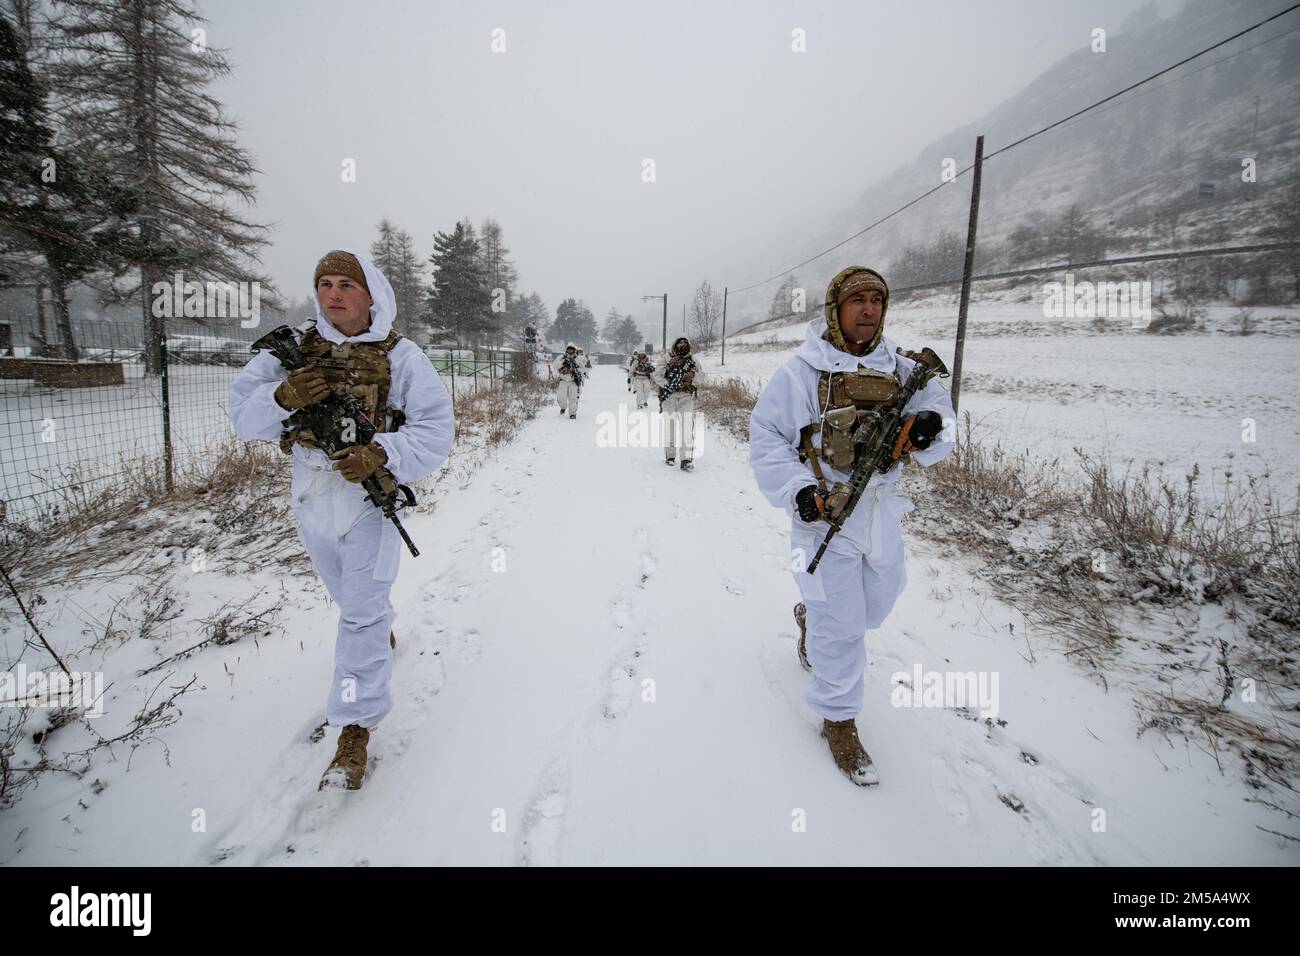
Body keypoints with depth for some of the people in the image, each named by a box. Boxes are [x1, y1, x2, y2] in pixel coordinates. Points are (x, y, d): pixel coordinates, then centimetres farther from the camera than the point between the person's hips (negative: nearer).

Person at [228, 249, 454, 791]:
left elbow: (435, 428, -13)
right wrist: (284, 396, -26)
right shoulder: (293, 347, 0)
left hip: (372, 495, -4)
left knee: (362, 612, -2)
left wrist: (383, 453, -29)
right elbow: (243, 413, -5)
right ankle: (382, 631, 57)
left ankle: (355, 729, 9)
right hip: (311, 497, 4)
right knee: (349, 596, 25)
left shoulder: (400, 356, -9)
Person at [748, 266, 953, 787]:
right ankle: (838, 719, 24)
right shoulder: (801, 372, -12)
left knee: (877, 602, 22)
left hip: (880, 509, 5)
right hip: (824, 510, -5)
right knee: (841, 625, 1)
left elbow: (935, 408, 1)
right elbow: (765, 438, -9)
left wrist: (931, 427, -24)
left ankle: (810, 614, 54)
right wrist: (798, 491, -22)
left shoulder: (901, 368, 1)